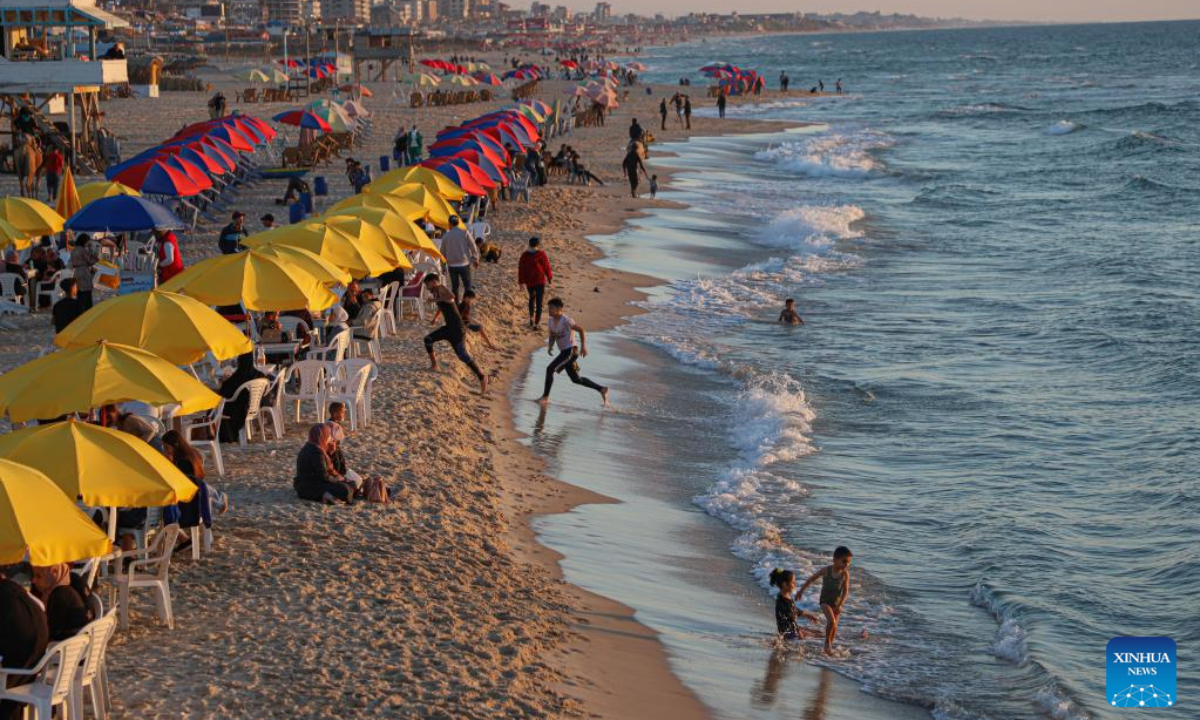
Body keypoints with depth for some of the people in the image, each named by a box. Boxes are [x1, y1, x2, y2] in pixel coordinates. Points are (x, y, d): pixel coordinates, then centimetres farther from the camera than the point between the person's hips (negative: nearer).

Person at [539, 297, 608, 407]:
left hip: (570, 351, -9)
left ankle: (545, 397, -12)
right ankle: (602, 390, 26)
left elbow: (581, 330, -16)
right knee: (576, 379, 15)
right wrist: (550, 346, 2)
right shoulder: (550, 321, 7)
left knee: (550, 369, -18)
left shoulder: (566, 321, -17)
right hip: (564, 352, 9)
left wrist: (583, 346, -20)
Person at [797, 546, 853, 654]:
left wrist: (840, 605, -22)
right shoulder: (826, 570, -13)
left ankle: (830, 646, 25)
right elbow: (811, 579, -2)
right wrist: (801, 591, 5)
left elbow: (845, 591, -10)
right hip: (825, 600, -3)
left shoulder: (845, 573, -10)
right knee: (831, 621, -23)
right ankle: (827, 643, -10)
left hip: (837, 602, 3)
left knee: (834, 626, 8)